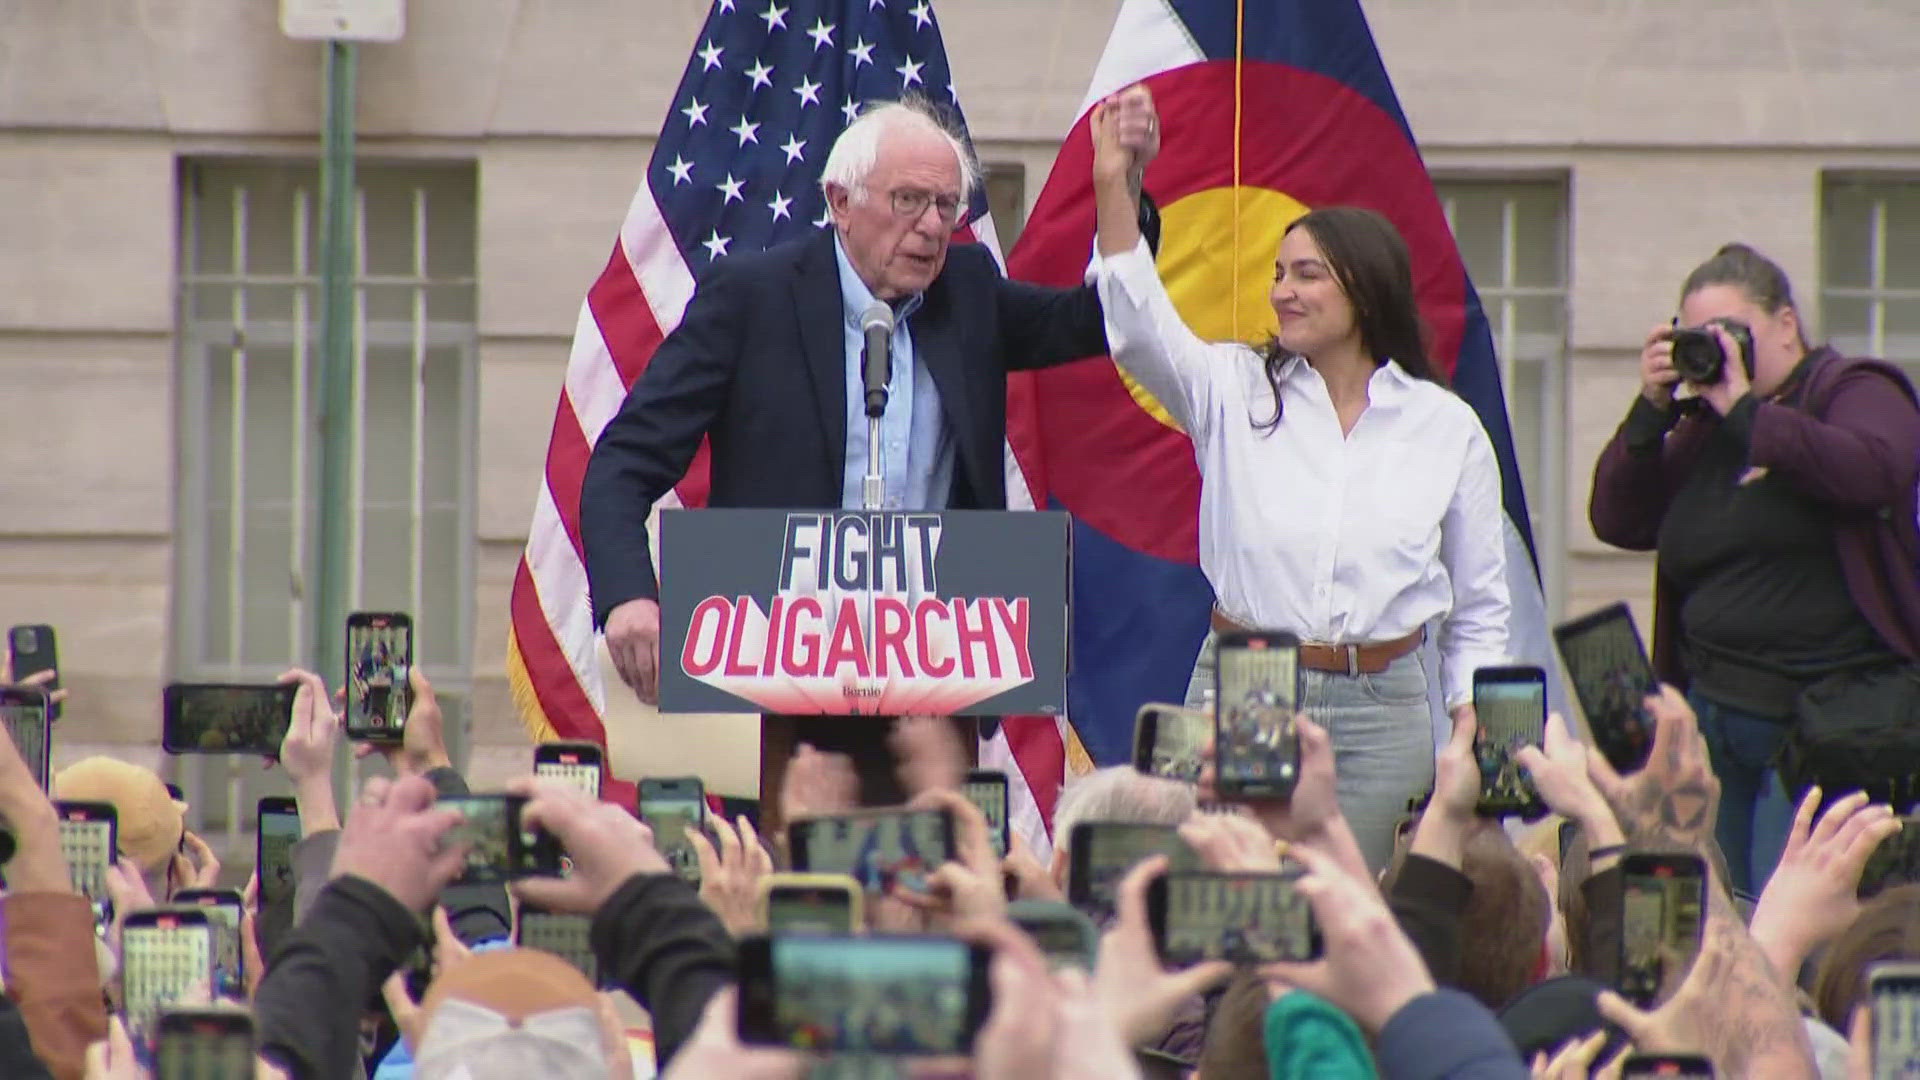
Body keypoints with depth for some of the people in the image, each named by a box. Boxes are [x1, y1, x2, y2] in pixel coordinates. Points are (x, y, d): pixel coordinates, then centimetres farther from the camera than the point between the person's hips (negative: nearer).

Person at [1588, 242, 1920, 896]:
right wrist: (1652, 410, 1)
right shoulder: (1702, 428, 17)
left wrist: (1746, 411, -18)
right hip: (1714, 714, 6)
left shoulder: (1856, 393, 0)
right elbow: (1618, 522, 12)